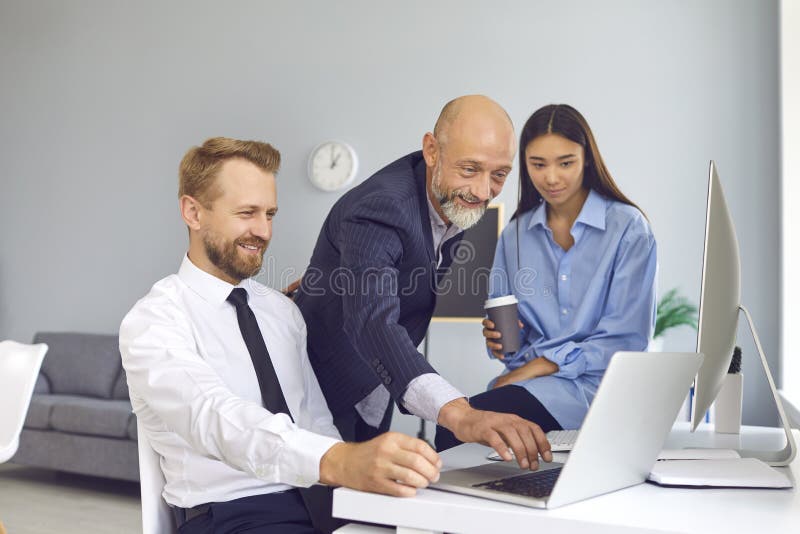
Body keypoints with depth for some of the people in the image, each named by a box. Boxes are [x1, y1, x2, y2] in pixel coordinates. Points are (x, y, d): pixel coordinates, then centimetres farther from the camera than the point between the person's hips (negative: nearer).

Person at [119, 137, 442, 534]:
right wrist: (339, 462, -42)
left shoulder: (283, 311, 13)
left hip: (314, 499, 6)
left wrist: (359, 471, -8)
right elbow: (214, 418, -27)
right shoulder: (152, 322, -9)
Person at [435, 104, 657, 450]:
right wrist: (497, 338, -6)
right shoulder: (515, 234, 12)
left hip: (592, 383, -4)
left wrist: (540, 365, -14)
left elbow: (628, 338, -9)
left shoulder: (628, 227, -3)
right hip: (525, 376, 4)